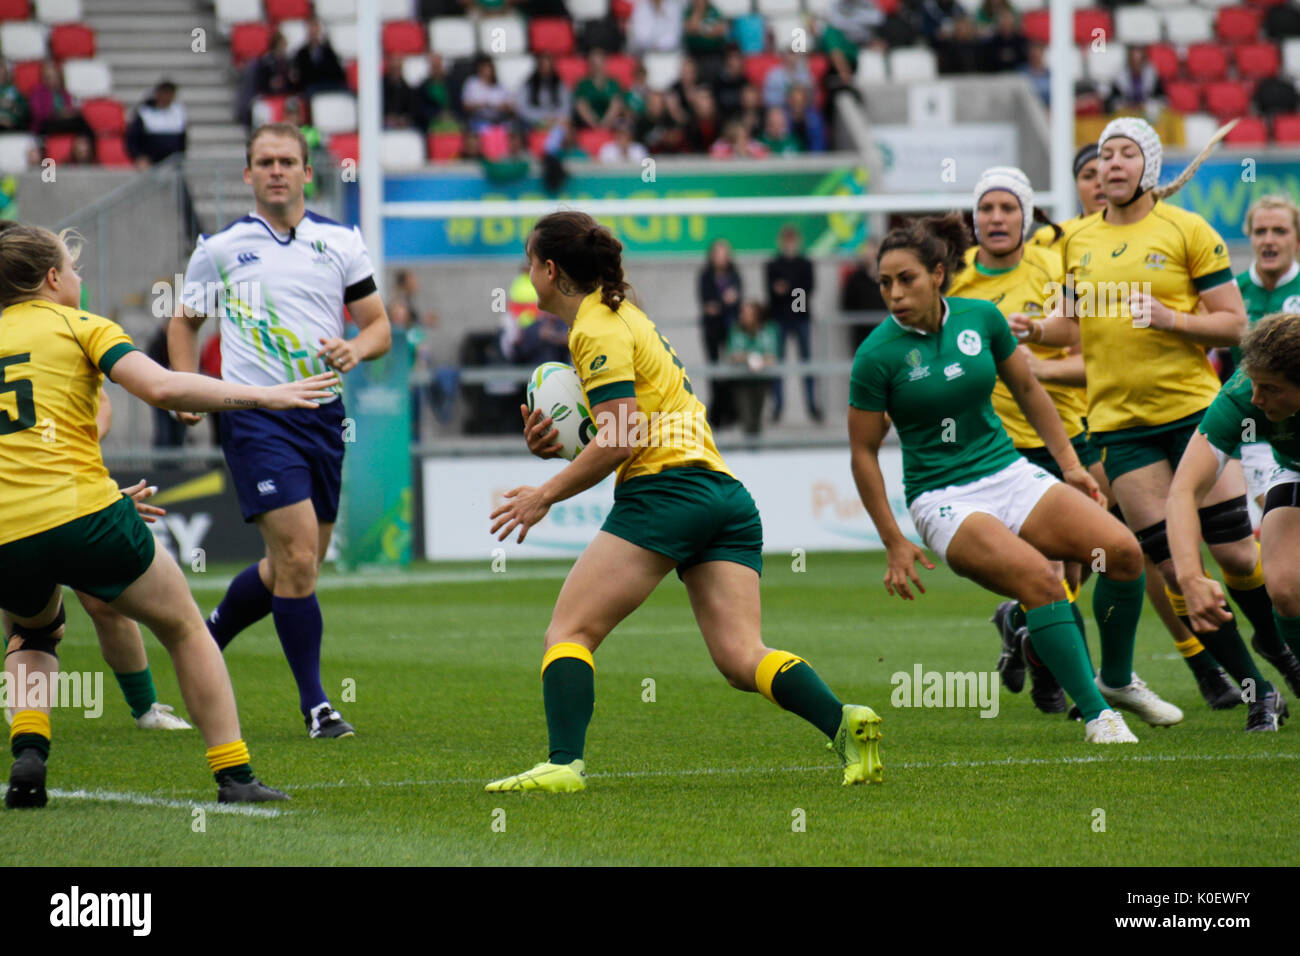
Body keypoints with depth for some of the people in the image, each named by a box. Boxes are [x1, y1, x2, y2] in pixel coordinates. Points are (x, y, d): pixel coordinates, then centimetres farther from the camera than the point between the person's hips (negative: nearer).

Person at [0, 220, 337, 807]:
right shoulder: (77, 326, 5)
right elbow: (160, 387, -11)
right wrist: (262, 395, -5)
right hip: (83, 513, -4)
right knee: (184, 629, 16)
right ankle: (233, 775, 11)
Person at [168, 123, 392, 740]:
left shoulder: (340, 243, 7)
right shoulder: (219, 248, 3)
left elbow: (378, 325, 10)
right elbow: (185, 322, 15)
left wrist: (355, 349, -12)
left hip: (323, 415, 4)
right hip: (255, 415, -4)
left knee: (295, 564, 11)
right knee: (298, 556, -14)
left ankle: (207, 639, 36)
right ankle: (314, 703, -5)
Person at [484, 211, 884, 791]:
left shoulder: (597, 328, -4)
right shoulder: (619, 314, 26)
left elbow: (621, 441, -13)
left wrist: (545, 496, -6)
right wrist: (558, 444, 12)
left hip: (666, 490, -9)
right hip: (725, 490, 9)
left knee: (568, 632, -4)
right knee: (741, 659, -4)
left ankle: (564, 762, -19)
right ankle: (842, 722, -25)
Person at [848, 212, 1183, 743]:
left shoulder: (980, 317, -2)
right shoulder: (877, 356, -12)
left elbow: (1027, 389, 14)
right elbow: (863, 451, -5)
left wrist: (1069, 461, 12)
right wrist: (894, 543, -6)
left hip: (1009, 475, 5)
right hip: (943, 499, -5)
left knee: (1122, 550, -13)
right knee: (1039, 577, -30)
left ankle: (1116, 680, 10)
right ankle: (1096, 715, -22)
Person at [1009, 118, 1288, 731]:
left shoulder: (1186, 231, -1)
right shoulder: (1077, 242, 11)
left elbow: (1233, 324, -2)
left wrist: (1171, 318, -17)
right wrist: (1034, 331, 4)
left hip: (1193, 407, -3)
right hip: (1117, 422, 3)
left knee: (1236, 554, -6)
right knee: (1172, 567, -4)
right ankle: (1252, 687, 6)